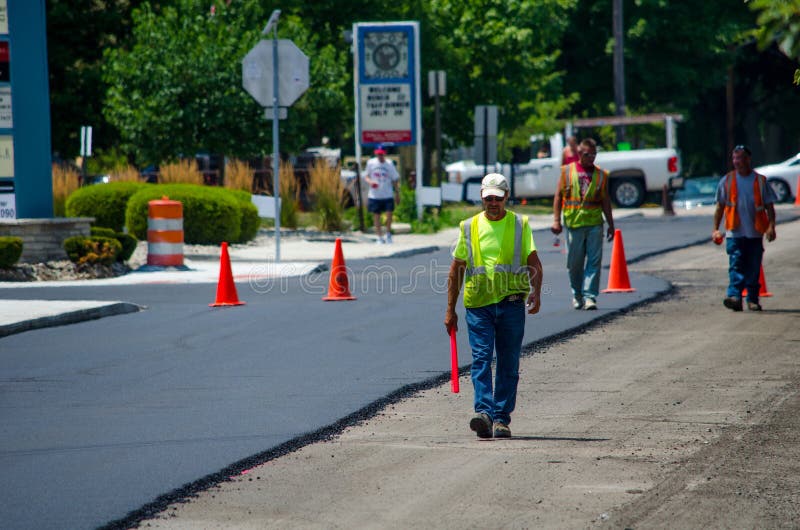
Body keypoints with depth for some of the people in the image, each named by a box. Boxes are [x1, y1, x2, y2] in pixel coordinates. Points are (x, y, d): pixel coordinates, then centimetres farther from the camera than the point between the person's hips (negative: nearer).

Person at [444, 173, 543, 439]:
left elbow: (534, 263, 4)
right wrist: (450, 310, 11)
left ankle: (501, 419, 10)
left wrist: (535, 292, -15)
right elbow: (456, 269, 14)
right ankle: (484, 412, -21)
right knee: (481, 358, -12)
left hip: (511, 303, 0)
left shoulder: (520, 224, 7)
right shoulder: (469, 227, 9)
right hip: (478, 304, 0)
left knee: (508, 364, 3)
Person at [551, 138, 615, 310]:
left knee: (594, 261, -7)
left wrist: (611, 224, 12)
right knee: (574, 262, 5)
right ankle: (577, 295, 21)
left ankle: (589, 296, -8)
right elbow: (558, 196, 7)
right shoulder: (567, 171, 7)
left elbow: (606, 201, 14)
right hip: (573, 223, -1)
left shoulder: (601, 175, 10)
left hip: (595, 223, 1)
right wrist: (556, 220, -1)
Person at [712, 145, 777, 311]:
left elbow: (769, 206, 5)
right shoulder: (726, 181, 7)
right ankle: (734, 296, -24)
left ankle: (753, 299, 15)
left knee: (753, 269, 4)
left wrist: (771, 227, -8)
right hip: (735, 233, 0)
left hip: (755, 233, 0)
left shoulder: (760, 181, 5)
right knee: (735, 266, -14)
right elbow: (720, 207, 12)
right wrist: (715, 229, 5)